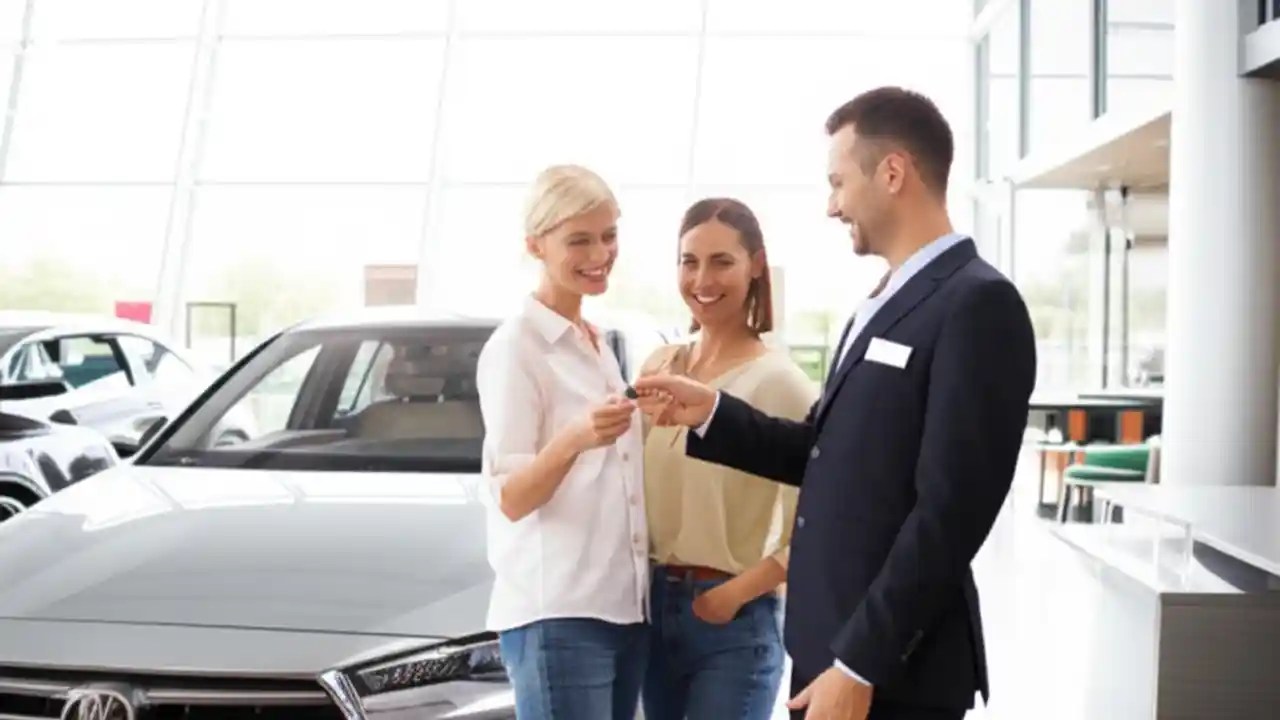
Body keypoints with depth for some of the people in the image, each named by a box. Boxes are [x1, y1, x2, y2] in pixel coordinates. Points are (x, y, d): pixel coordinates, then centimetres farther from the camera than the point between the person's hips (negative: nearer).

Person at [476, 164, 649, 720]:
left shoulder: (597, 345, 15)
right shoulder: (515, 346, -8)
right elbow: (511, 498, -14)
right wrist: (574, 440, -30)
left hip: (623, 606, 8)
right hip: (556, 614, -8)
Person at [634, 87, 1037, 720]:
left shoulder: (977, 305, -16)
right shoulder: (884, 304, 14)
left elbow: (950, 513, -21)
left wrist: (861, 665, -20)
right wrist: (711, 414, 7)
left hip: (893, 669, -8)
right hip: (831, 647, 8)